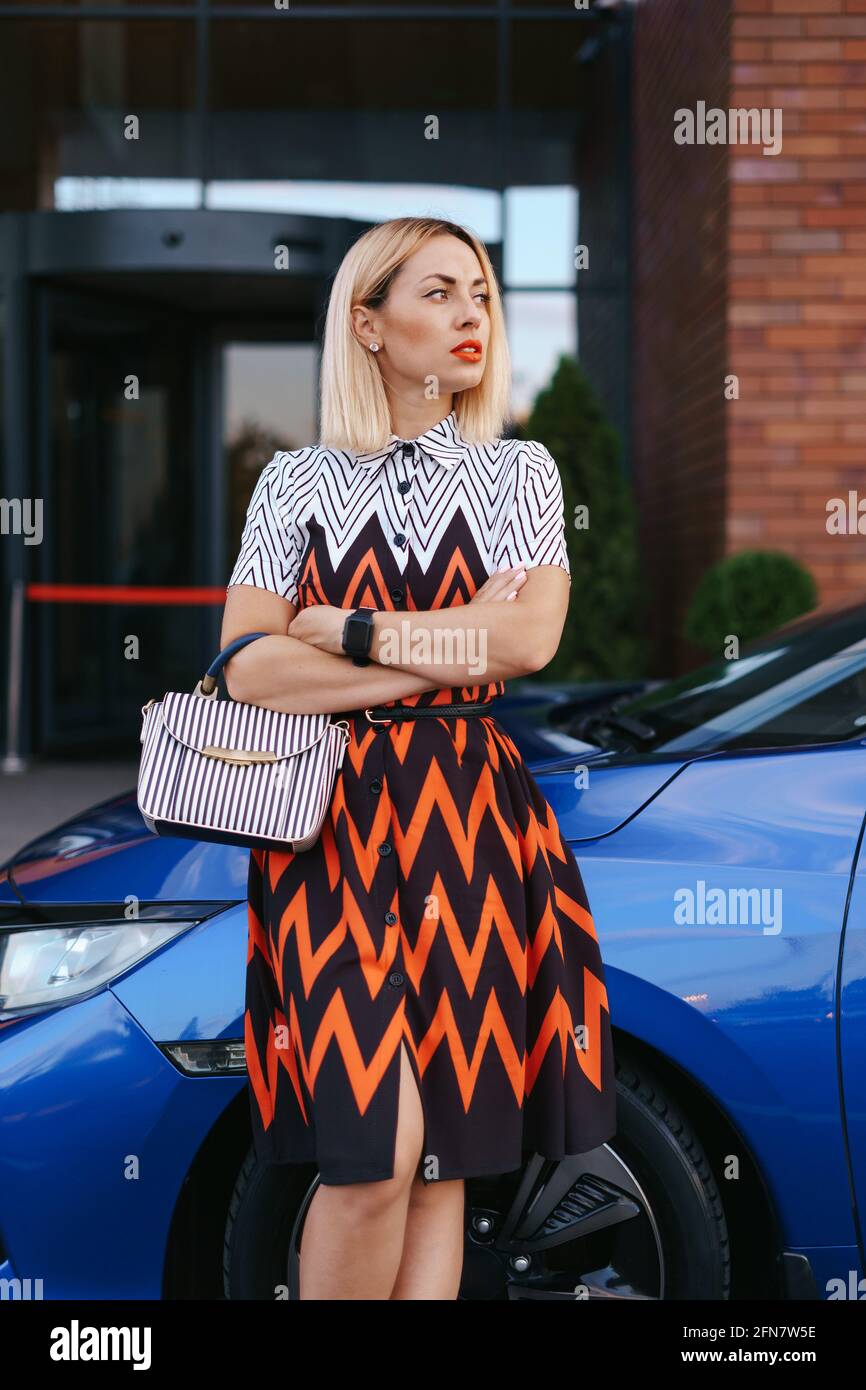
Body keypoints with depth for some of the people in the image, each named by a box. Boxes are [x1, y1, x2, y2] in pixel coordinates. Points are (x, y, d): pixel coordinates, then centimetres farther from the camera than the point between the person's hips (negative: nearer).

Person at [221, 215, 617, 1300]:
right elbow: (249, 671, -6)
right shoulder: (296, 483, 7)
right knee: (378, 1144, -14)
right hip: (331, 817, -2)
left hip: (471, 817, 2)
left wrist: (344, 629, -8)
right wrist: (456, 648, -10)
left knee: (447, 1155, 3)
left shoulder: (517, 472, 9)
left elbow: (531, 639, -7)